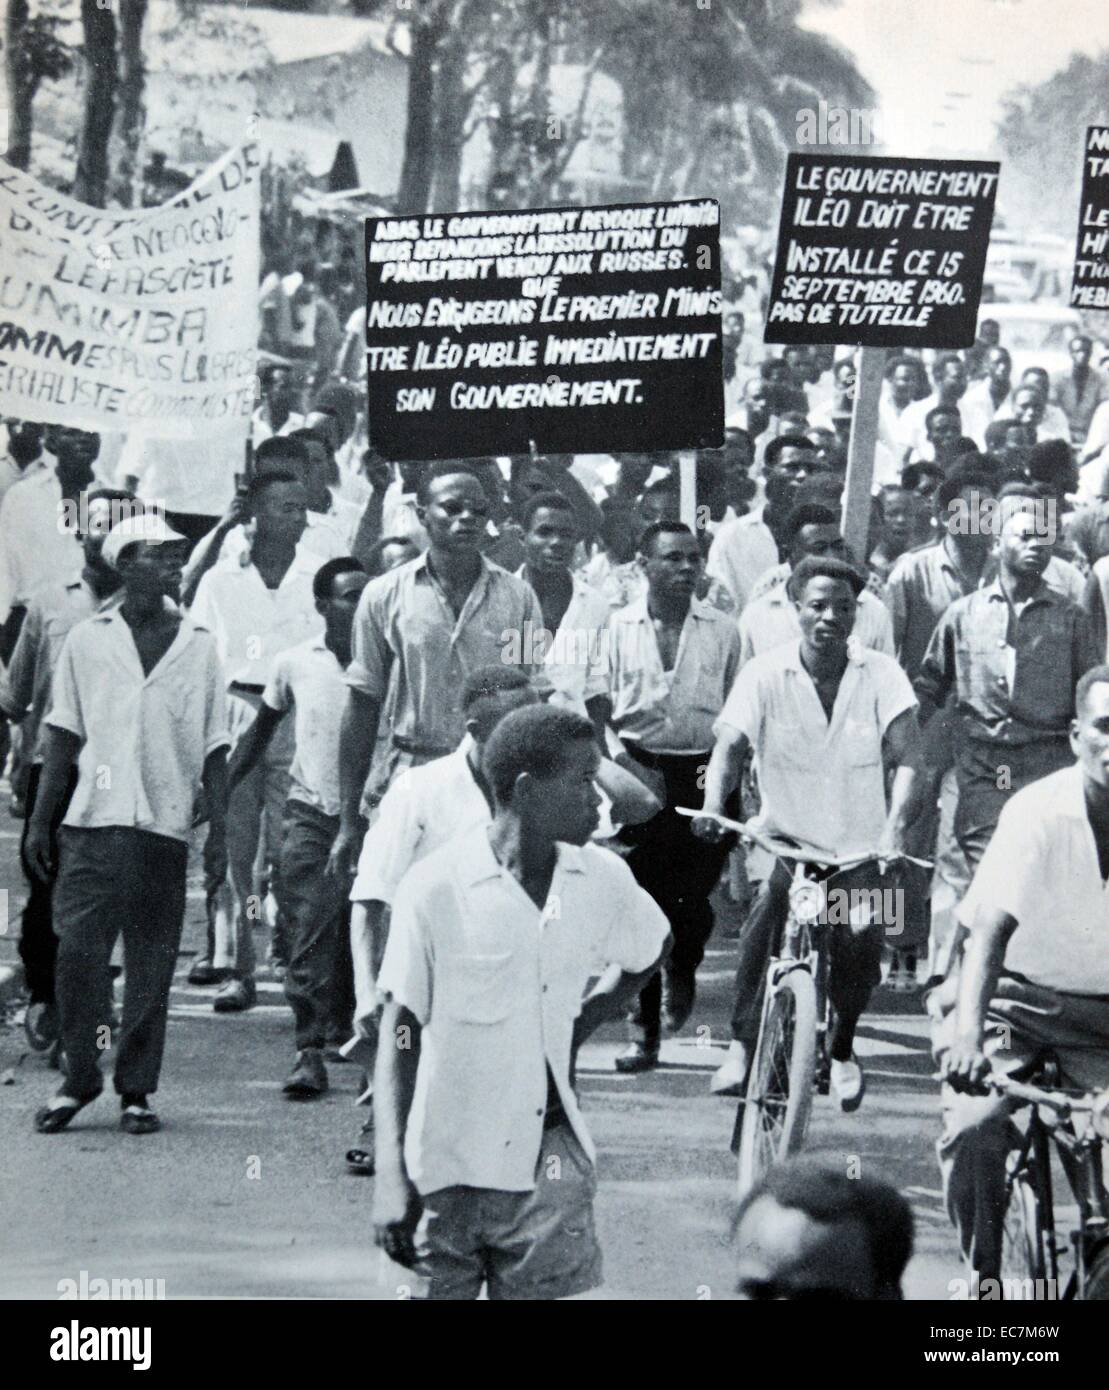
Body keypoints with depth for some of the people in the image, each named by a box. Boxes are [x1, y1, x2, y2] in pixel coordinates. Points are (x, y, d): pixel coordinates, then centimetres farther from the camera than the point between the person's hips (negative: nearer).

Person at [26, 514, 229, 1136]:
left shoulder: (199, 646, 8)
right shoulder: (88, 640, 7)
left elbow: (213, 751, 9)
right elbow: (64, 736, 10)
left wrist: (220, 832, 2)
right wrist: (40, 820, 5)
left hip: (165, 828, 0)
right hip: (93, 824, 0)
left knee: (152, 965, 1)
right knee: (77, 952, -6)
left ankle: (137, 1090, 10)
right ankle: (80, 1077, 9)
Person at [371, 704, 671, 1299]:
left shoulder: (602, 881, 1)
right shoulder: (435, 888, -11)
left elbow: (651, 950, 25)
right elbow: (398, 1036, -9)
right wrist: (390, 1177, -15)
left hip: (548, 1158, 3)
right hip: (445, 1165, -3)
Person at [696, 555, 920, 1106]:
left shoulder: (881, 674, -4)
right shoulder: (764, 674, -4)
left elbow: (904, 756, -13)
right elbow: (729, 745, -12)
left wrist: (893, 829, -29)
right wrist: (712, 807, -32)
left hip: (858, 846, 1)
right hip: (787, 836, 0)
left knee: (859, 943, -16)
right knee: (766, 912, -28)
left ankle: (842, 1052, 15)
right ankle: (742, 1044, -11)